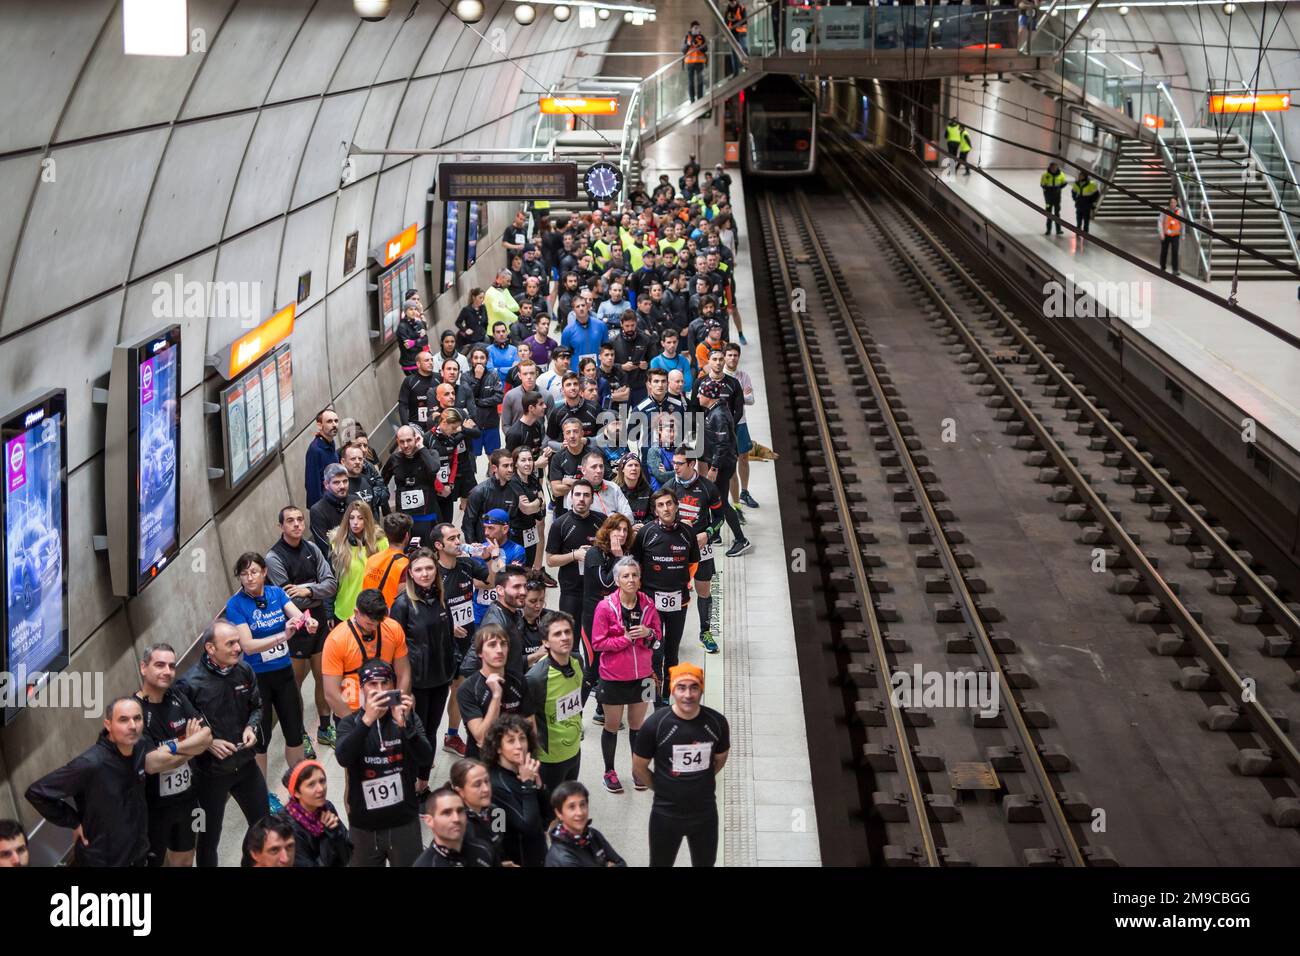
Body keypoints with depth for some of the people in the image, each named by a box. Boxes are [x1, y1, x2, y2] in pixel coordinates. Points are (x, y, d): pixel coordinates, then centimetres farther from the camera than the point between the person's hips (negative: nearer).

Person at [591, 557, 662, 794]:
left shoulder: (647, 605, -4)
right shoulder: (605, 607, -14)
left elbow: (659, 638, 7)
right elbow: (597, 643, -12)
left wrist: (648, 633, -16)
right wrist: (625, 638, -21)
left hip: (641, 676, 3)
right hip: (613, 677, -3)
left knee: (637, 724, 14)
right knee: (612, 726, 10)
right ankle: (610, 772, 26)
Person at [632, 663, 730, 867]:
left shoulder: (717, 722, -11)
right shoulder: (655, 724, -19)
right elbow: (639, 769, -6)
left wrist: (698, 783, 9)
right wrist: (663, 789, 2)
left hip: (705, 812, 2)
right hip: (666, 814, -2)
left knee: (705, 863, 19)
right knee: (661, 863, 15)